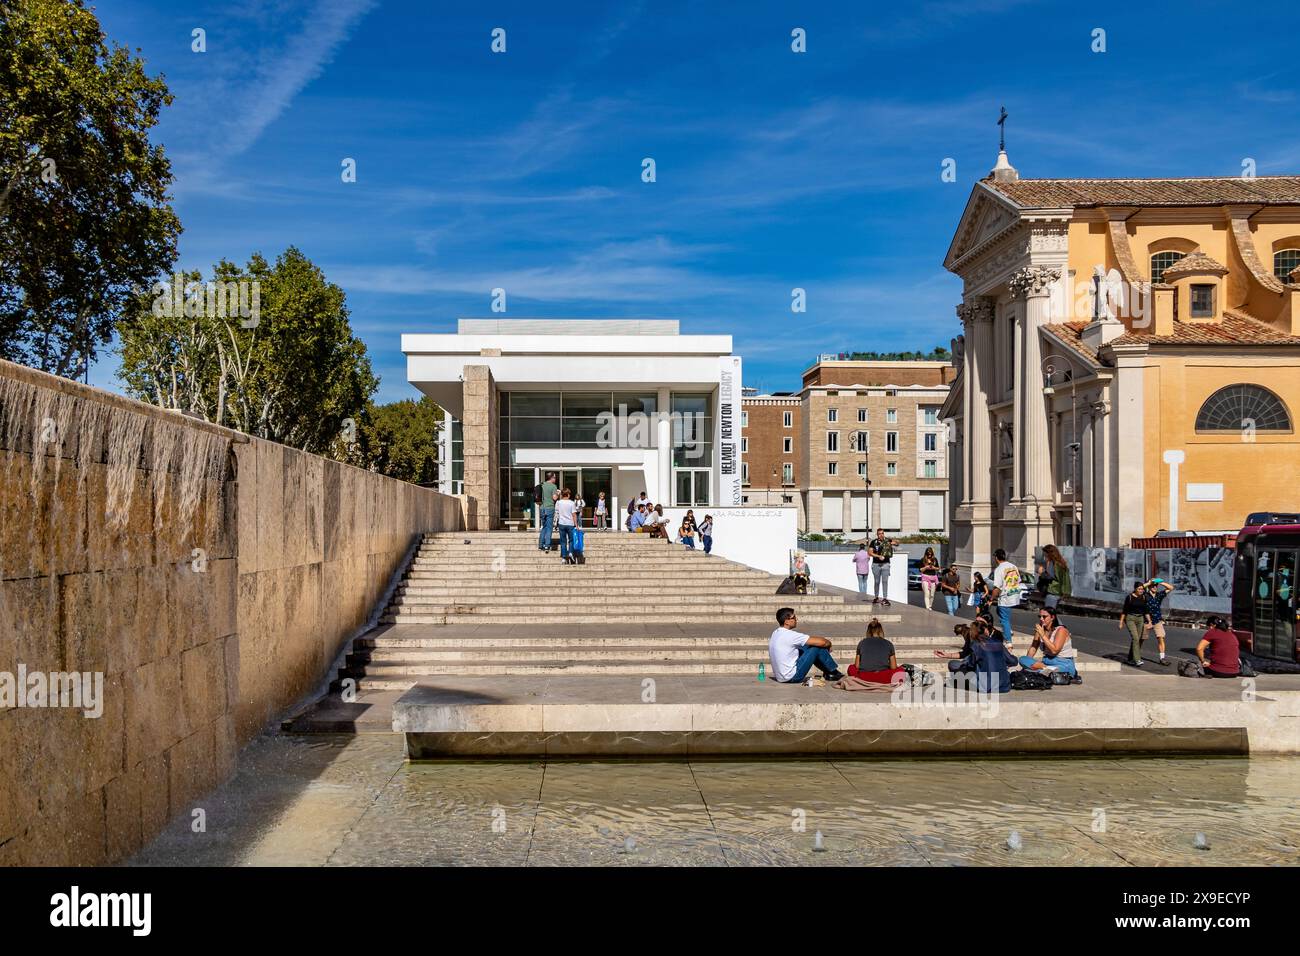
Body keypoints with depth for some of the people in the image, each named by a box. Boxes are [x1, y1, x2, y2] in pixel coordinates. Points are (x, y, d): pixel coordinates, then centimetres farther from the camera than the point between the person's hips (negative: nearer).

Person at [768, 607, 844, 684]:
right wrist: (829, 643, 6)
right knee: (818, 647, -5)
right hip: (792, 677, -9)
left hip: (780, 677, 9)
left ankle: (827, 671, 28)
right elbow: (821, 642, -17)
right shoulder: (789, 635, -19)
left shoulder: (775, 634, 9)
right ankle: (834, 673, 14)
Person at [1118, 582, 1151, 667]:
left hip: (1140, 619, 5)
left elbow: (1146, 611, 12)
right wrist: (1121, 622, -2)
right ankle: (1137, 660, -22)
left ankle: (1131, 659, 20)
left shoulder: (1144, 598, 6)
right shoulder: (1129, 597, -6)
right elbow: (1124, 610, -2)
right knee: (1135, 638, -17)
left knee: (1138, 639, 6)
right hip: (1130, 619, -5)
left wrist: (1149, 621, 4)